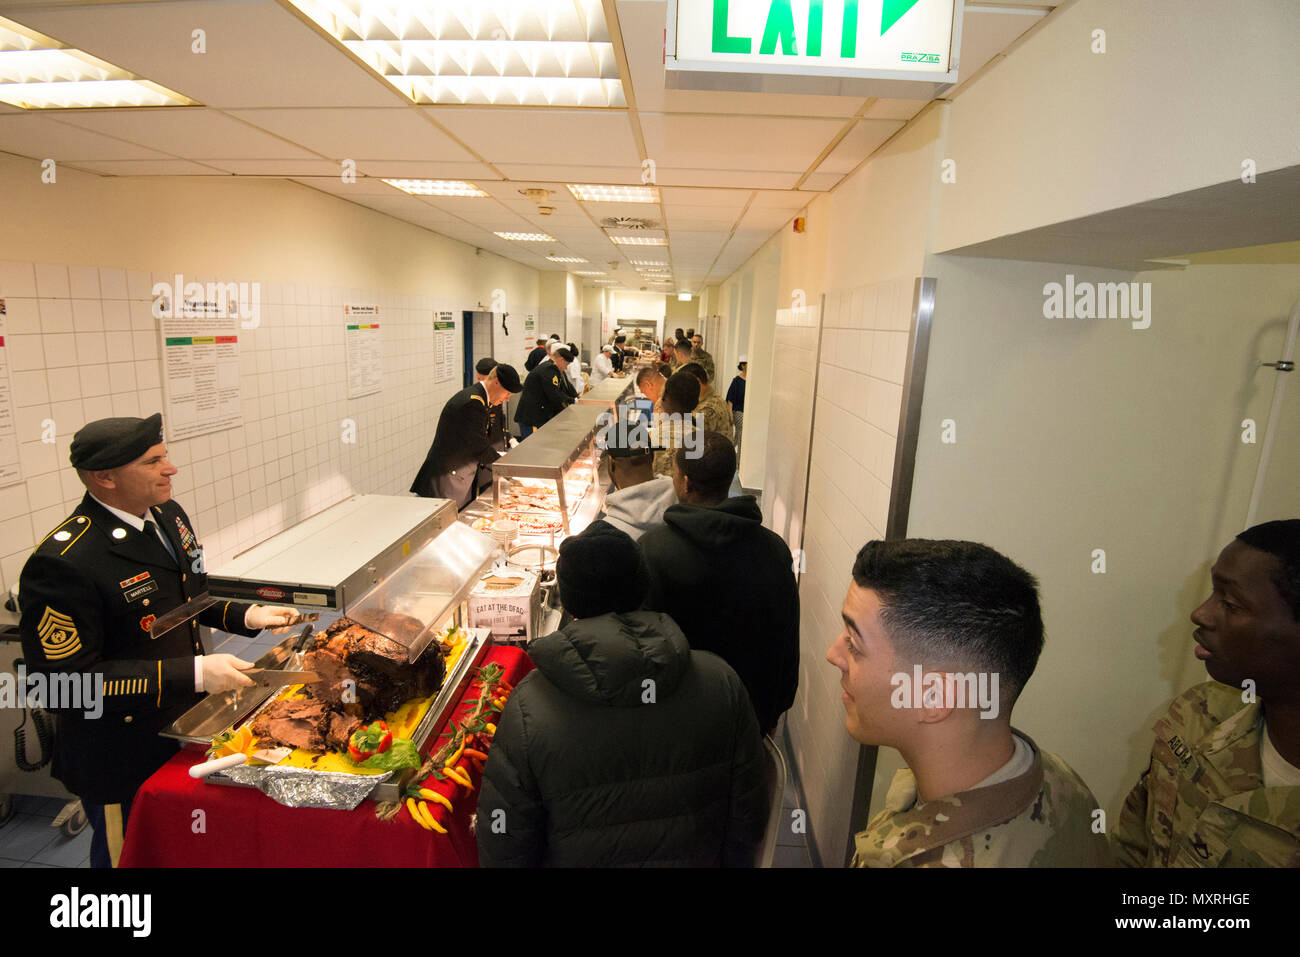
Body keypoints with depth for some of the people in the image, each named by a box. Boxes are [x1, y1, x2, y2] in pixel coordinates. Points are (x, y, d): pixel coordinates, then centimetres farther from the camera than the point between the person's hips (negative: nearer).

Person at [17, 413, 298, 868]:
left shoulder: (166, 514, -2)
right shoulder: (62, 564, -29)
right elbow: (64, 682, -27)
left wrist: (245, 615, -1)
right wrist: (194, 673, -31)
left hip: (187, 726, 8)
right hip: (120, 764, -7)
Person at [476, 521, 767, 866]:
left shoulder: (528, 708, -29)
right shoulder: (722, 682, -21)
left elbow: (504, 848, -18)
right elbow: (746, 817, -10)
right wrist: (732, 860, 7)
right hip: (697, 857, 2)